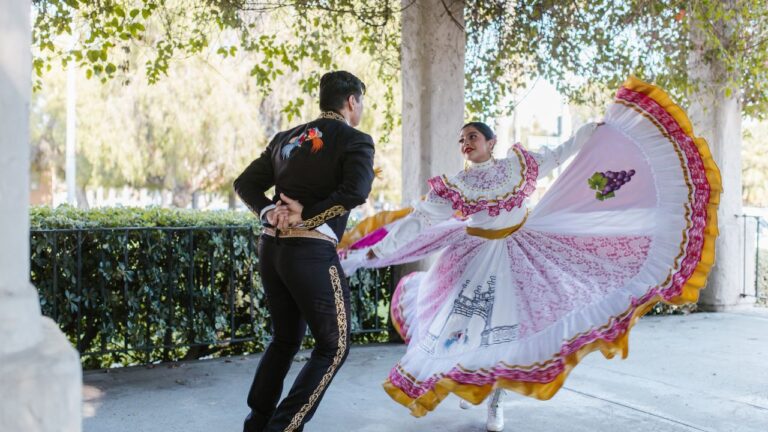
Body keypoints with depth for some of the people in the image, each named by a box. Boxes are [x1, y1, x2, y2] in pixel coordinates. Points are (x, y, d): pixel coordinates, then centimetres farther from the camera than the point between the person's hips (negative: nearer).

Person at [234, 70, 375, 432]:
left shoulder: (286, 138, 16)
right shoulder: (355, 141, -3)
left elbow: (245, 184, 13)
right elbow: (355, 192, -20)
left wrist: (268, 212, -1)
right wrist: (306, 216, -15)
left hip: (271, 247, 7)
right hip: (311, 252, -7)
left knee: (285, 337, 24)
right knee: (333, 346, 8)